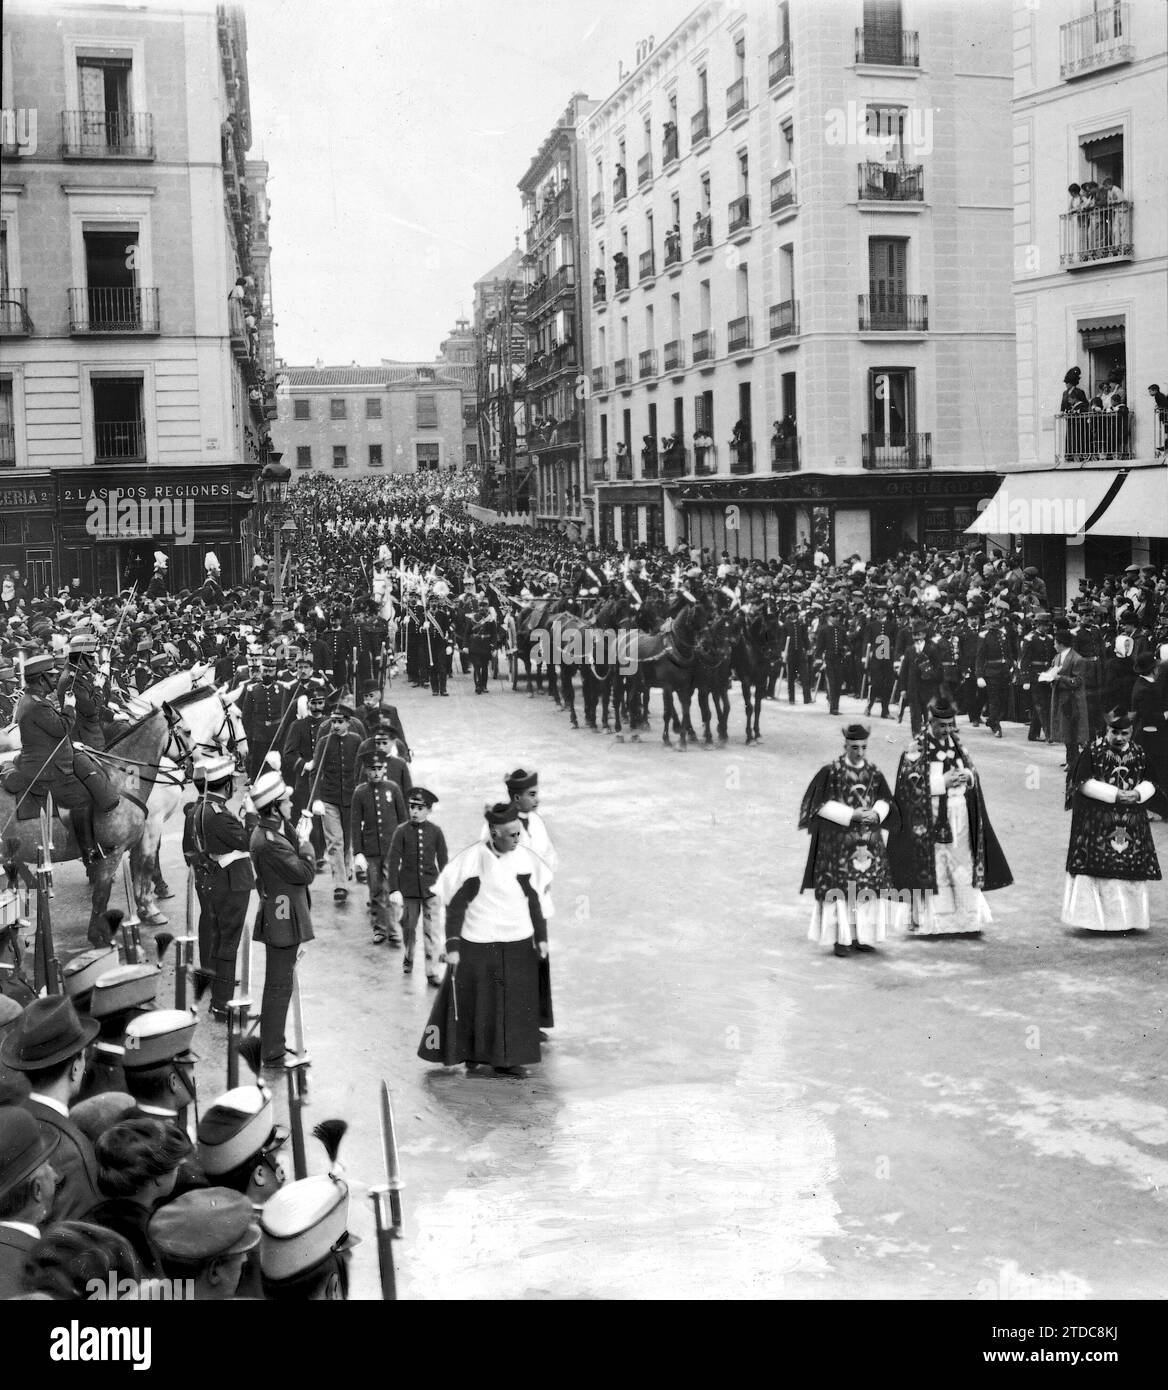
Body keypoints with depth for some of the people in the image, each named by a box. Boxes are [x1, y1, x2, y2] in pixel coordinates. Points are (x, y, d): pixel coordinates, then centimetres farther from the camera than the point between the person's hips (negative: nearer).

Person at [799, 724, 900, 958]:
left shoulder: (874, 772, 4)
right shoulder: (831, 771, -8)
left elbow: (885, 800, 10)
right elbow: (822, 804, -9)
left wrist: (876, 813, -12)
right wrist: (851, 815, -17)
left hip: (869, 839, 4)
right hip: (838, 839, -4)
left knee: (868, 885, 3)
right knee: (840, 886, -5)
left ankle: (862, 936, 13)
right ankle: (841, 938, 2)